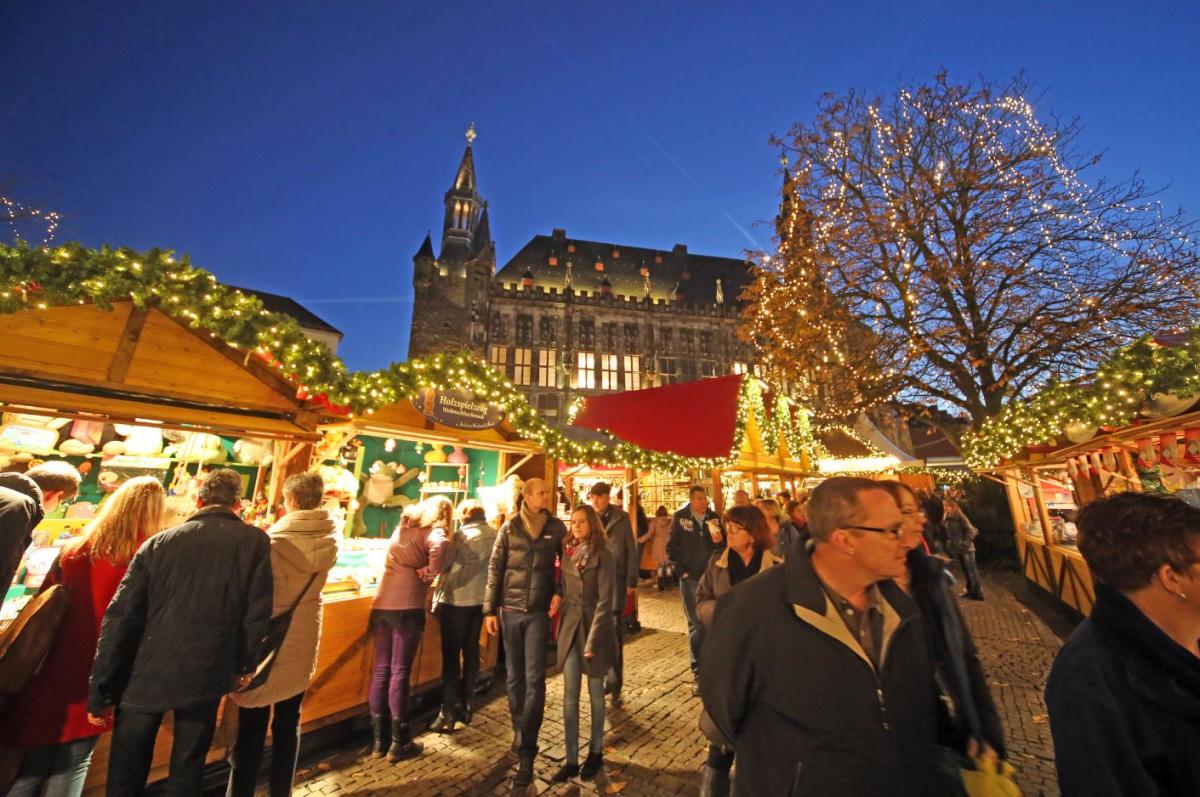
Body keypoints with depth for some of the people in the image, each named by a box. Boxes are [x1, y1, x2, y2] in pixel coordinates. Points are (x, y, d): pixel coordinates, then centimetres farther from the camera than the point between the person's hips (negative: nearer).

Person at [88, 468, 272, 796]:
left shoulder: (158, 542, -1)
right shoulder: (255, 541, -7)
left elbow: (121, 617, -1)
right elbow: (258, 610, -6)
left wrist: (100, 692, 7)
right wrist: (246, 664, 10)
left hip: (146, 673, 2)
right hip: (206, 675, -1)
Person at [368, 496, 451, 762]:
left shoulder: (402, 526, 16)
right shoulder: (434, 531, -6)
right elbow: (440, 547, -27)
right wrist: (429, 573, -11)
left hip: (382, 604, 7)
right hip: (407, 606, -6)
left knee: (381, 670, 13)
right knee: (400, 672, 2)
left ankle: (378, 739, 24)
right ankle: (399, 743, 14)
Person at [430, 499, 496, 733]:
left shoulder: (462, 535, -14)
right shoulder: (496, 536, -1)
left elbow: (442, 564, -11)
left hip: (456, 601, -5)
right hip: (481, 600, 5)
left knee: (451, 655, 7)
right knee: (471, 653, 16)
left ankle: (448, 712, 13)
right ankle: (465, 707, 27)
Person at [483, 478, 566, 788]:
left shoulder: (556, 527, -3)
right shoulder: (510, 527, -3)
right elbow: (495, 568, 0)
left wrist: (560, 592, -9)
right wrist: (490, 609, 0)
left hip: (539, 611, -1)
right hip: (510, 610, 1)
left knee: (534, 679, 0)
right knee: (514, 676, 14)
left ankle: (526, 752, 13)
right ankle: (519, 733, 36)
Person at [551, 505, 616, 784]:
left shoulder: (603, 554, -13)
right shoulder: (568, 552, 2)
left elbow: (605, 600, -15)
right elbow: (564, 588, 12)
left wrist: (592, 638, -18)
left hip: (594, 626, -4)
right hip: (570, 627, 4)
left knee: (595, 693, 14)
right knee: (569, 696, 9)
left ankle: (595, 752, 33)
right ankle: (571, 759, 24)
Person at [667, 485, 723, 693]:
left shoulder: (715, 518, 2)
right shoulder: (680, 518, -4)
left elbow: (725, 545, 9)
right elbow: (671, 548, -2)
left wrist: (720, 540, -12)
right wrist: (681, 571, -5)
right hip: (691, 579, -2)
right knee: (695, 625, 5)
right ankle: (698, 672, 18)